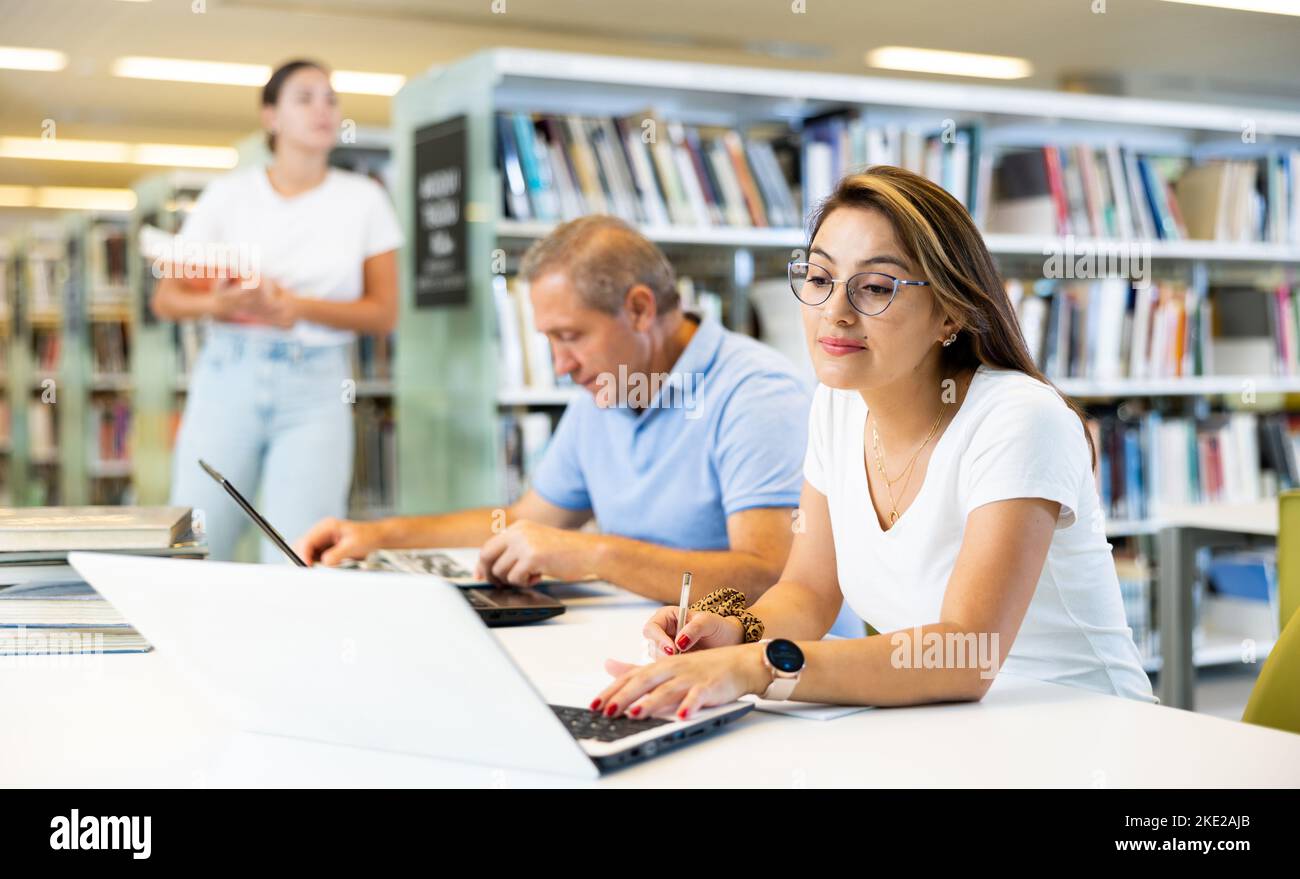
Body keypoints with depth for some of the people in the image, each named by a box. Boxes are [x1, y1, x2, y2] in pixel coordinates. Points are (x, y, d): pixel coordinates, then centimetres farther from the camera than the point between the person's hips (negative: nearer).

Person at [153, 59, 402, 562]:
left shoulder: (363, 199, 6)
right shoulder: (228, 194, 6)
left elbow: (383, 313, 3)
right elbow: (167, 298, 6)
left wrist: (295, 307, -11)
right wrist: (219, 302, -16)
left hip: (316, 390, 0)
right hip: (228, 377, 1)